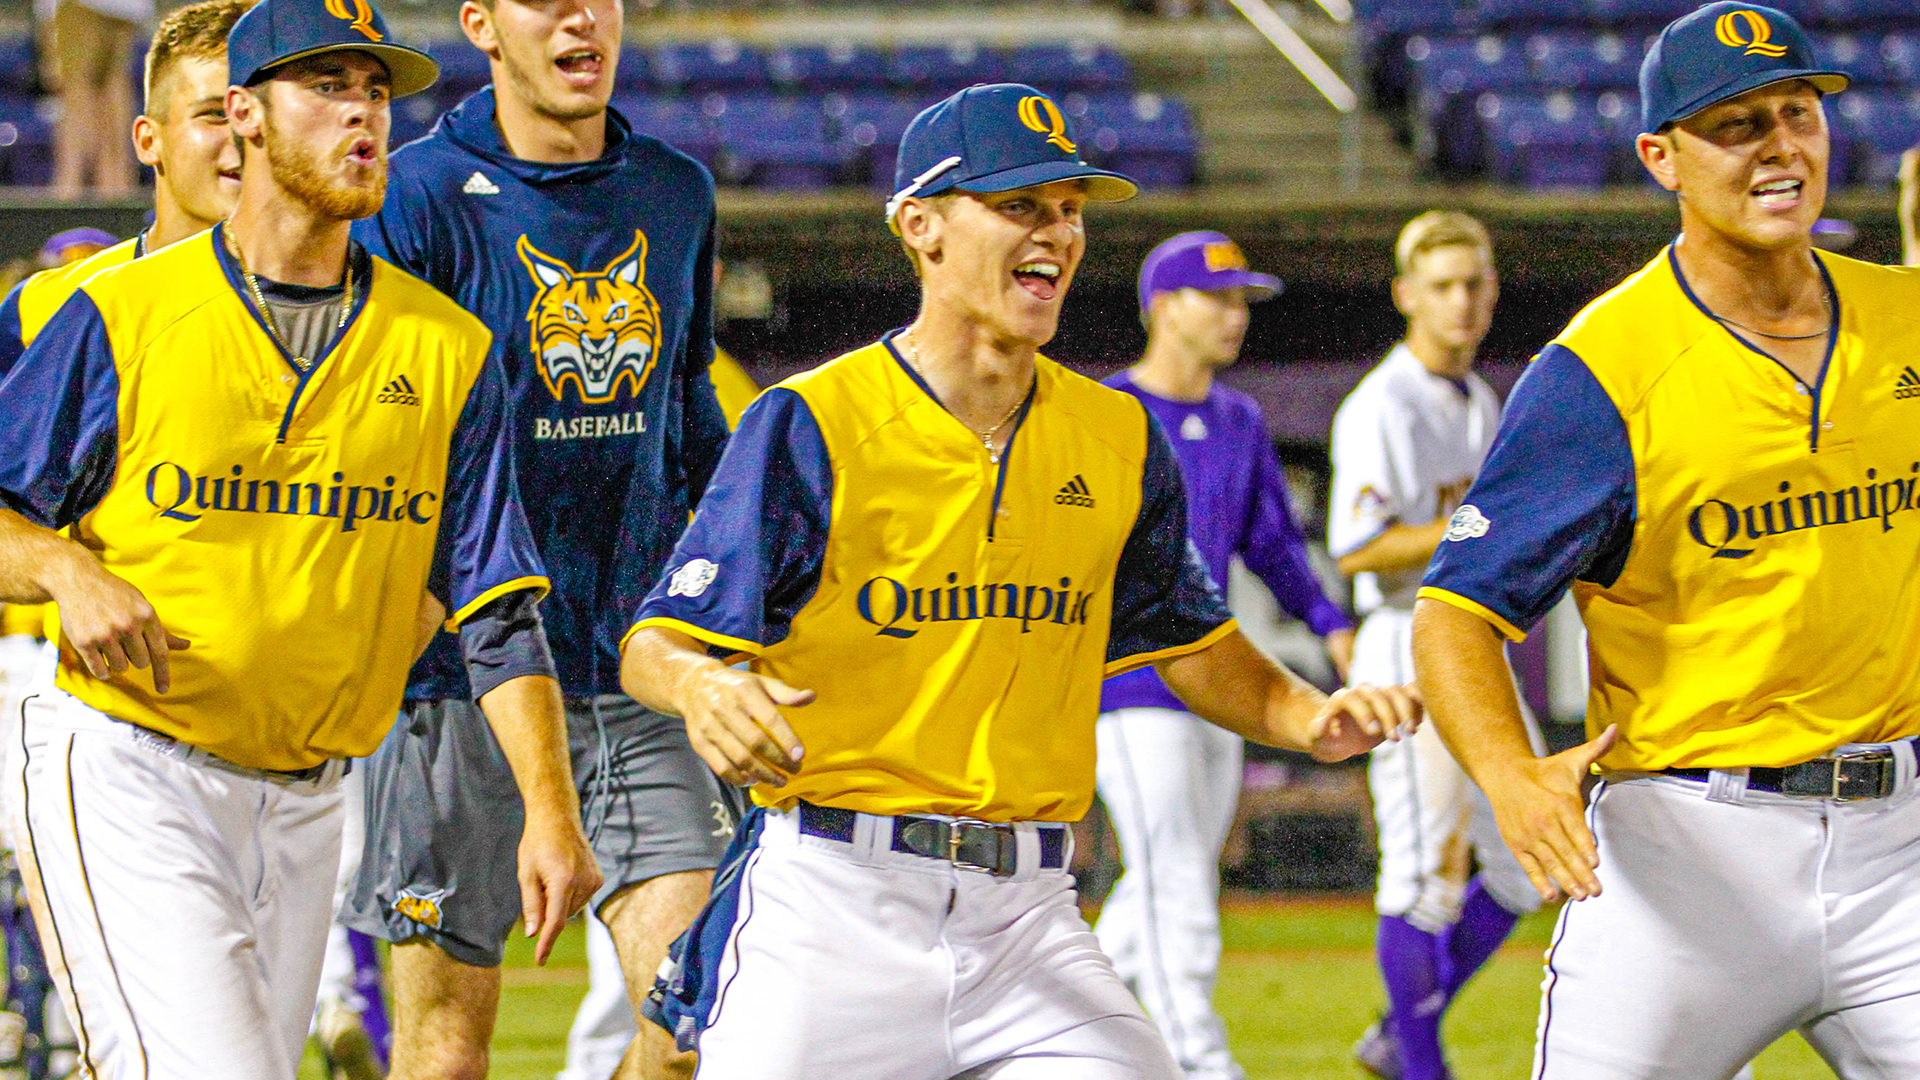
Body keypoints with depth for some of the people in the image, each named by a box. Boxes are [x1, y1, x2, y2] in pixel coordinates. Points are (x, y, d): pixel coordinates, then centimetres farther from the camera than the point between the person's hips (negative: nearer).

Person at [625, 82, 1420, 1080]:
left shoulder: (1117, 437, 11)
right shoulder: (812, 424, -6)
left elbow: (1191, 644, 20)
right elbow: (653, 645, -8)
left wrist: (1307, 717, 0)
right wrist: (699, 687, -32)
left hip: (1026, 914, 4)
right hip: (832, 895, -4)